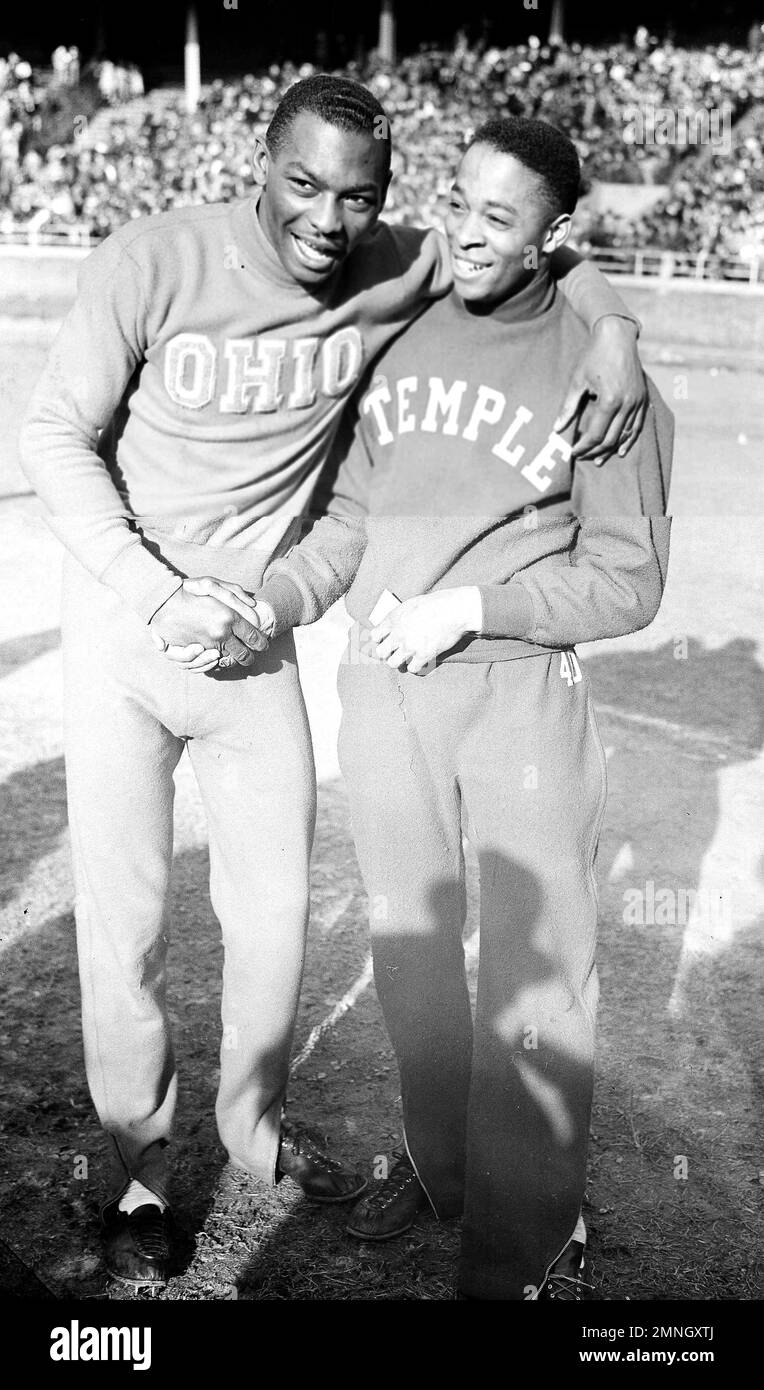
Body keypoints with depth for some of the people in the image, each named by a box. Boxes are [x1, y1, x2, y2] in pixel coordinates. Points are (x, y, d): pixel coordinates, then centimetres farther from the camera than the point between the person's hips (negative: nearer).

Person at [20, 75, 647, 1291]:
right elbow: (54, 436, -11)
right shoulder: (154, 261, -16)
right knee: (124, 921, 5)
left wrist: (611, 325, -14)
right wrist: (157, 592, -20)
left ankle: (255, 1123, 40)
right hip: (121, 630, -3)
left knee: (274, 908, 13)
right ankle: (141, 1172, 28)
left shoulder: (390, 276, -8)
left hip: (256, 643, 3)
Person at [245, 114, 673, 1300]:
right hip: (384, 687, 5)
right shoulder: (399, 336, 6)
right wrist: (267, 603, -5)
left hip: (525, 693, -4)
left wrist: (467, 606, -14)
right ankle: (439, 1165, 38)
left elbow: (627, 582, -6)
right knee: (410, 949, 16)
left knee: (533, 975, 2)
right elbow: (350, 519, 10)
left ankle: (528, 1240, 22)